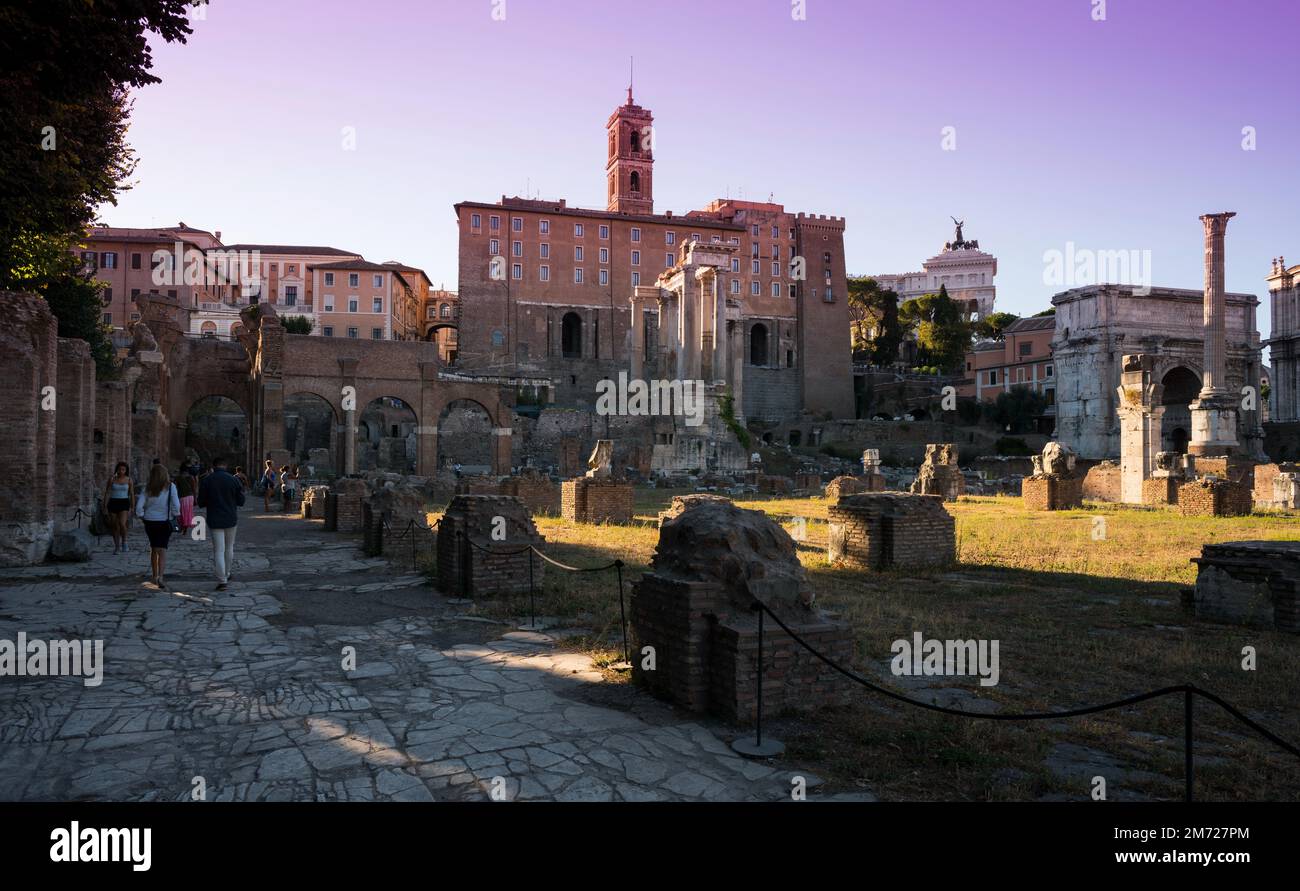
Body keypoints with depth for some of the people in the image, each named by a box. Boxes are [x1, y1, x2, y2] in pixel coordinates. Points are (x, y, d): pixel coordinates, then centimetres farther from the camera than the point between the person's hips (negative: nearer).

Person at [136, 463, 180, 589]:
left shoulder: (148, 489, 0)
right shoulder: (170, 487, -7)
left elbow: (139, 506, -5)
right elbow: (176, 505, -13)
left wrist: (142, 516, 9)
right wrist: (176, 514, 3)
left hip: (150, 522, 3)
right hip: (164, 522, -3)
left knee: (153, 549, 17)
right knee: (162, 550, -4)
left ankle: (154, 576, 26)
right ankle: (160, 576, -21)